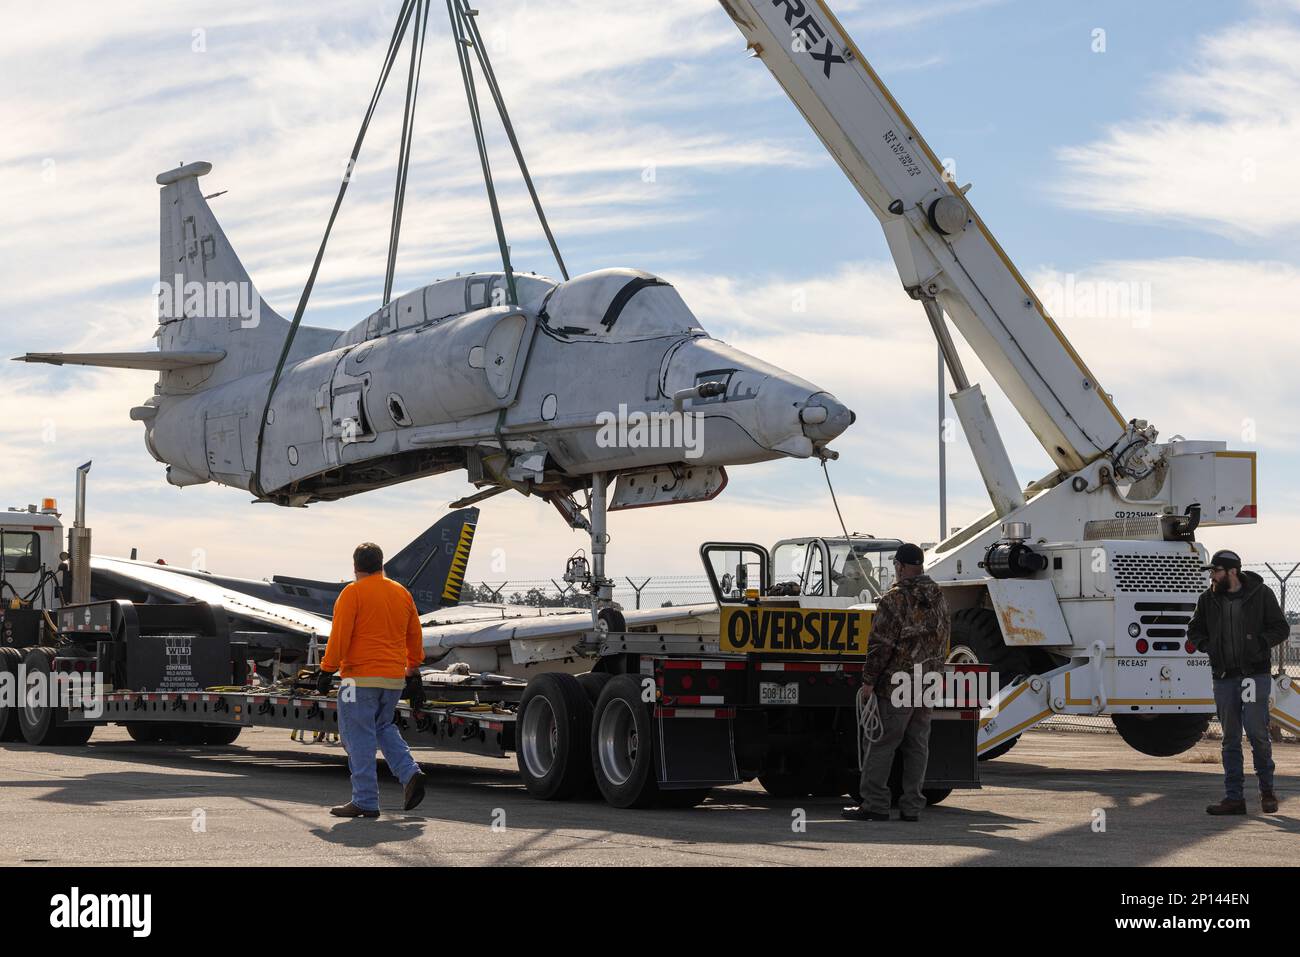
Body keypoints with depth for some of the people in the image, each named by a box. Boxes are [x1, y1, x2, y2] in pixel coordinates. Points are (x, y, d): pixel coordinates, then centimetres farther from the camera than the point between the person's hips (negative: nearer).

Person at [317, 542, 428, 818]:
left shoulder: (353, 593, -7)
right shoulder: (402, 593, 12)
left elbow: (339, 636, -12)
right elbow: (415, 637, 18)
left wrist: (327, 670, -7)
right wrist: (413, 671, 26)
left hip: (361, 678, -7)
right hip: (394, 679, 7)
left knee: (359, 738, -1)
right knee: (383, 728, 23)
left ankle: (365, 801, -2)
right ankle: (410, 773, 3)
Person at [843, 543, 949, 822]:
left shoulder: (895, 600, -13)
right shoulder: (939, 599, 12)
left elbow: (881, 644, -15)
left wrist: (868, 680, -9)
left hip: (895, 684, -7)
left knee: (880, 743, -3)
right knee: (917, 745, 9)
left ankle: (875, 804, -4)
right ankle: (912, 806, 9)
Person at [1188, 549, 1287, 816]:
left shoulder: (1261, 594, -1)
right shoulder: (1208, 599, 8)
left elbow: (1281, 628, 4)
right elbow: (1194, 631, 20)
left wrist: (1259, 643, -11)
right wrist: (1207, 647, 1)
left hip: (1255, 674, -4)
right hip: (1223, 676, 4)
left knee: (1257, 732, -8)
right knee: (1230, 739, 5)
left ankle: (1267, 790, 12)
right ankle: (1234, 798, 8)